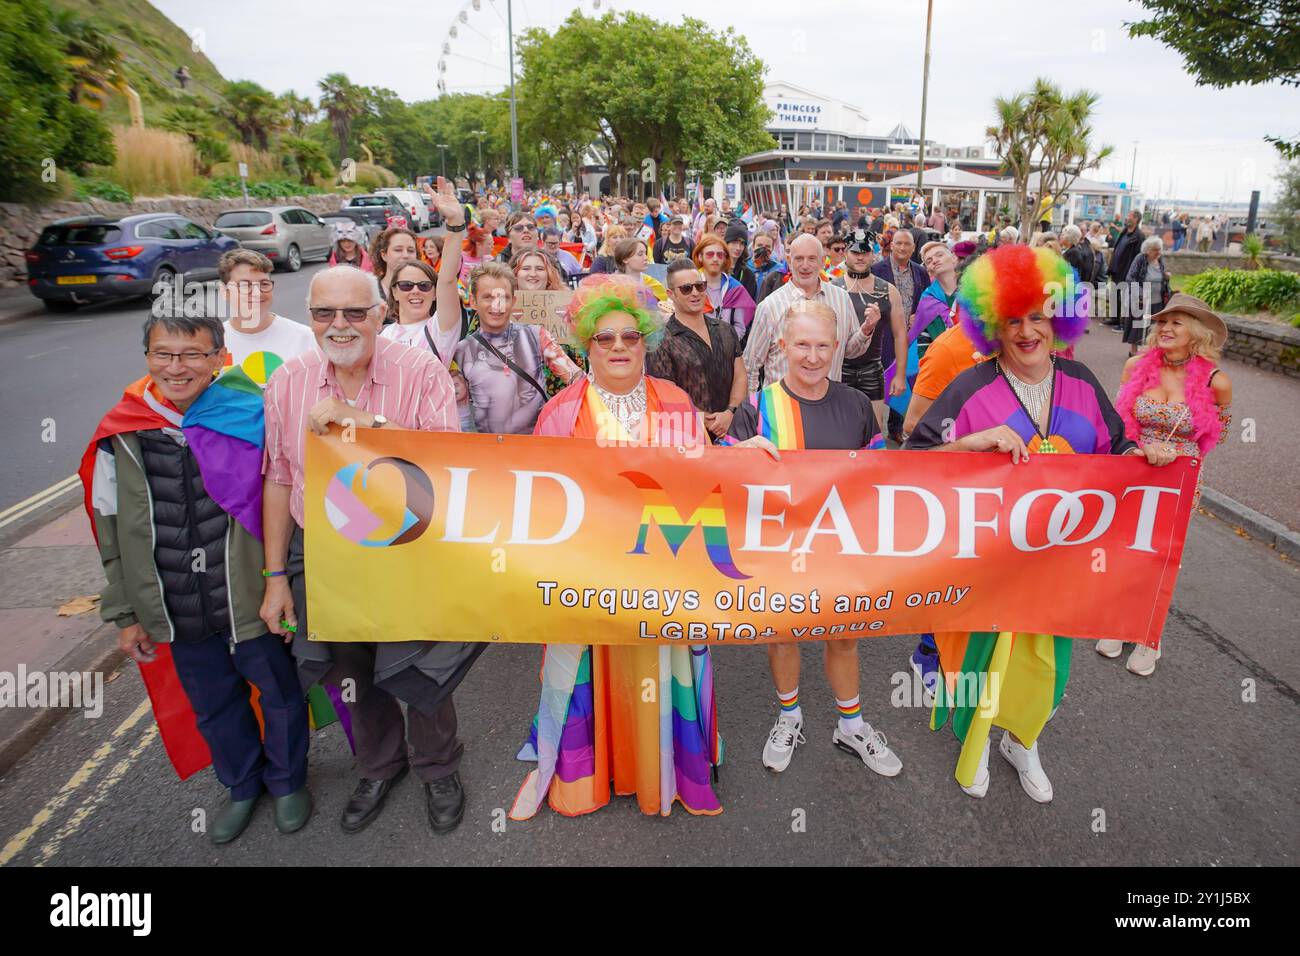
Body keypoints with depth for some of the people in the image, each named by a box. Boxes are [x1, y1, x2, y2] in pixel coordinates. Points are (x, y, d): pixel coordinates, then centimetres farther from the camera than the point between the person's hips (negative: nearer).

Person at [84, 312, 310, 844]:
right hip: (177, 615, 3)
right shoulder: (119, 436, -4)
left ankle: (287, 781, 43)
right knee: (213, 706, 21)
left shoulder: (252, 421, -13)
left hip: (254, 601, -2)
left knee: (280, 694, 15)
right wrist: (125, 615, 6)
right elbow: (112, 534, 4)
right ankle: (242, 785, 47)